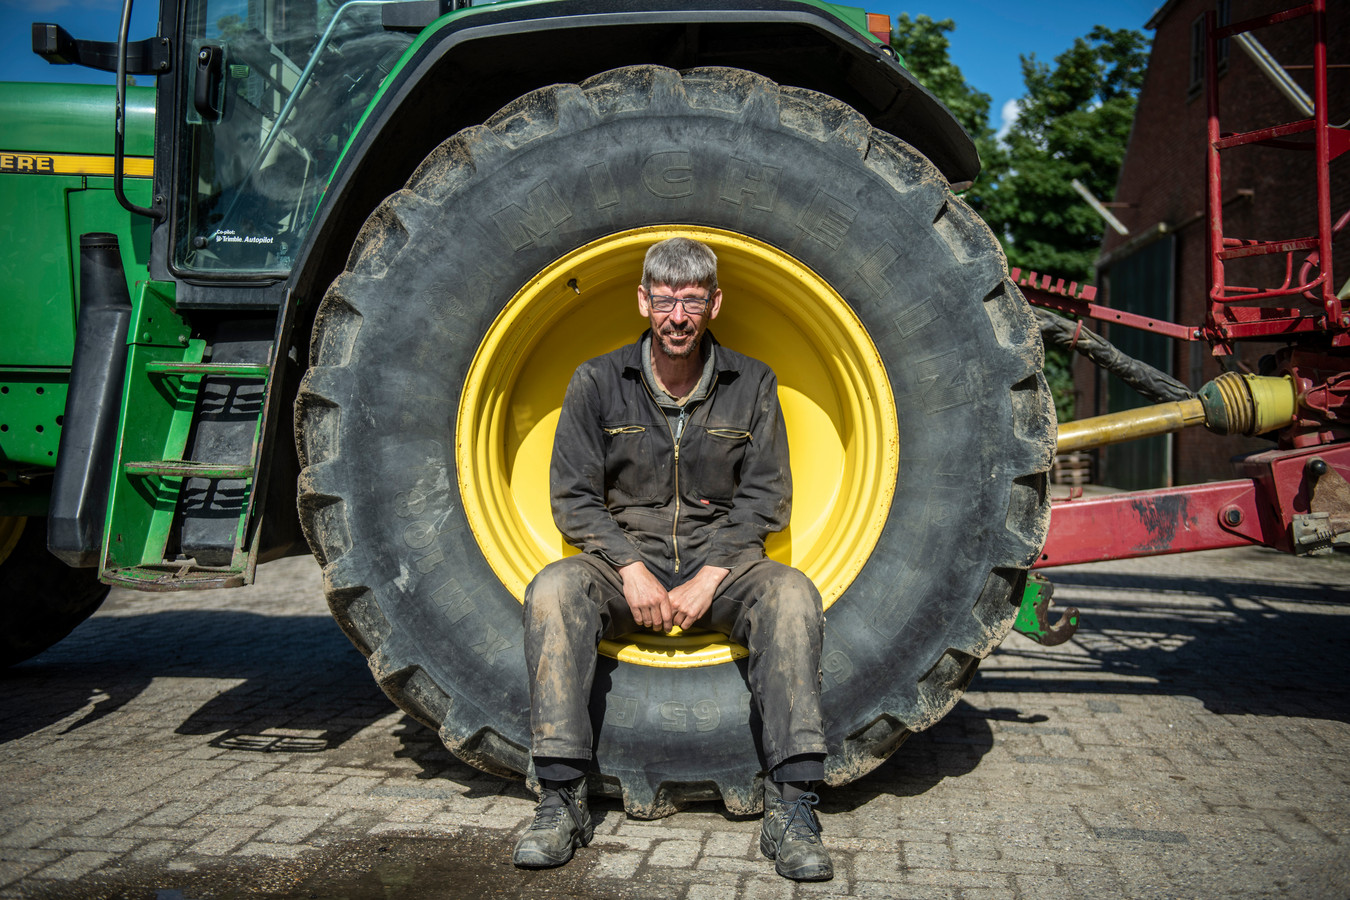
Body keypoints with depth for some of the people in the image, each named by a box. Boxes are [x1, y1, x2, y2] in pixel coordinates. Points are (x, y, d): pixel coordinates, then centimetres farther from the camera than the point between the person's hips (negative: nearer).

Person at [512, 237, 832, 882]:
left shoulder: (752, 384, 5)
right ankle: (561, 798, -27)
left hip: (722, 564, 0)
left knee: (791, 593, -31)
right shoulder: (597, 382, 3)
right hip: (626, 565, 0)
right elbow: (572, 496, 1)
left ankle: (790, 805, -31)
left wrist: (710, 577, -12)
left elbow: (766, 497, 2)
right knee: (554, 588, -31)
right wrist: (631, 569, -14)